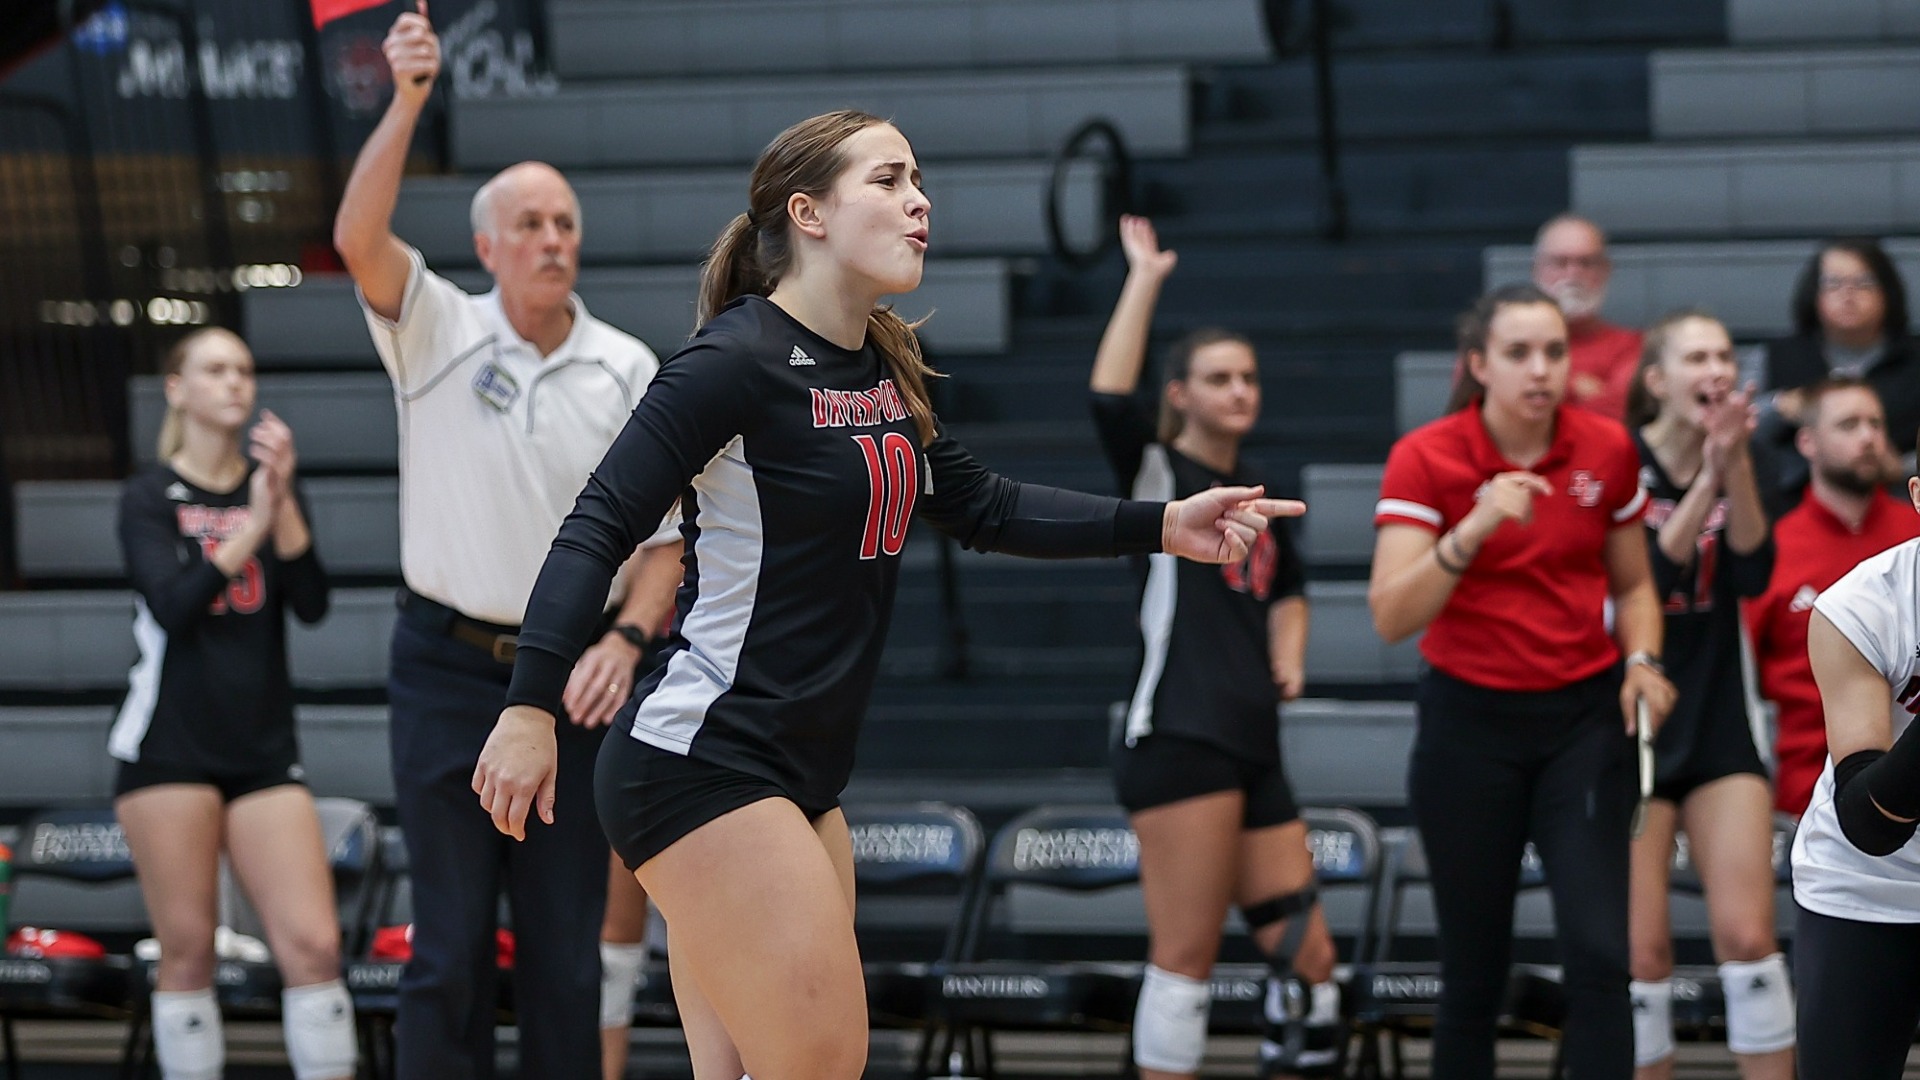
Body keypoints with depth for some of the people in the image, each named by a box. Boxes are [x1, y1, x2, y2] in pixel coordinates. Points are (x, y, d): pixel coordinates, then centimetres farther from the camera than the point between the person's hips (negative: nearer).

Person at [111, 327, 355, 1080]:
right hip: (171, 746, -3)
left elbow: (312, 605, -2)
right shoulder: (151, 497, 2)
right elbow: (172, 606, -14)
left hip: (264, 750, 3)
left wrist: (285, 503, -14)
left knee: (313, 943, -8)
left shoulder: (273, 486, 11)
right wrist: (252, 526, -22)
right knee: (188, 951, -2)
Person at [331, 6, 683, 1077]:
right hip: (450, 668, -2)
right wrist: (406, 105, -28)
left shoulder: (629, 369, 5)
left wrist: (625, 638, -10)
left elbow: (665, 535, 7)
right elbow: (360, 239, -18)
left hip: (572, 678, 2)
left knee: (568, 941, 4)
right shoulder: (440, 331, 1)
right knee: (450, 939, -1)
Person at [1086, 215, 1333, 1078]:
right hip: (1180, 739, -7)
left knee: (1308, 959, 4)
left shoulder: (1258, 493, 19)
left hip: (1254, 747, 7)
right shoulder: (1161, 476, 0)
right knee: (1187, 957, -9)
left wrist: (1289, 658, 15)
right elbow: (1109, 400, -20)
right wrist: (1145, 279, -17)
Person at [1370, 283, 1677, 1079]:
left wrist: (1641, 660, -6)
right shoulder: (1424, 459, -10)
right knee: (1475, 969, 3)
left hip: (1585, 718, 2)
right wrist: (1473, 529, -30)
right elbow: (1391, 618, -18)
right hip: (1470, 722, -1)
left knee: (1599, 950, -12)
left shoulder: (1607, 450, -1)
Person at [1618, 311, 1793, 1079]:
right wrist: (1707, 475, -30)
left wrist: (1737, 465, -25)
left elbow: (1753, 573, -12)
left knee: (1748, 935, -5)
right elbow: (1640, 577, -22)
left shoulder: (1741, 462, 3)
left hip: (1720, 721, 3)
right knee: (1641, 951, -2)